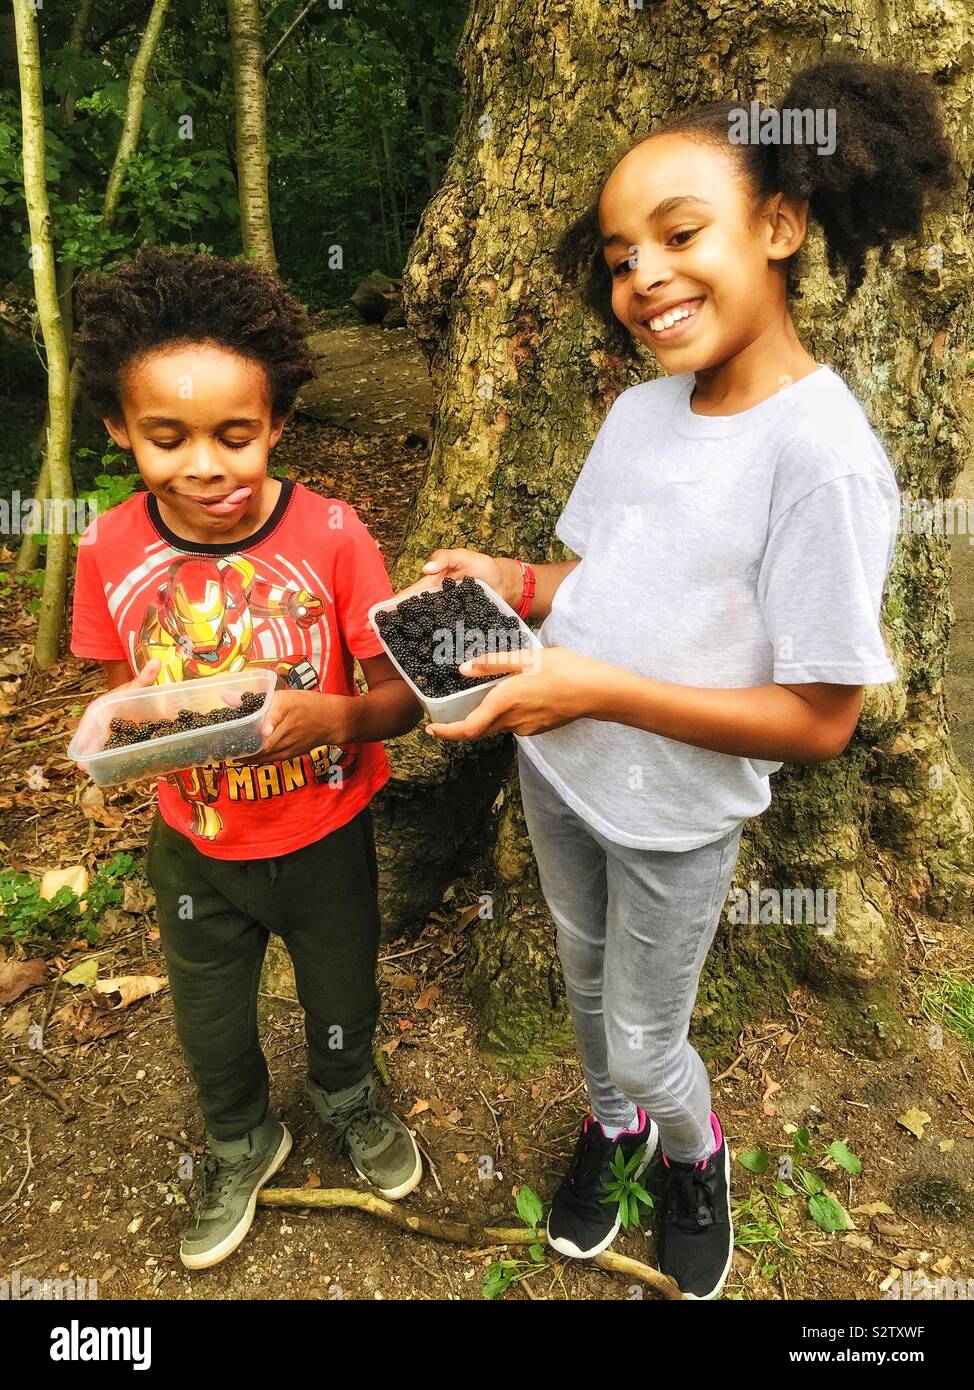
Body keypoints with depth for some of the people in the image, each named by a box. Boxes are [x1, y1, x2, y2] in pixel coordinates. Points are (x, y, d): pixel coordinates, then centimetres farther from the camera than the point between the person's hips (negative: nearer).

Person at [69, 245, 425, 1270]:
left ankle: (347, 1101, 61)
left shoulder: (330, 534, -22)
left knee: (341, 1002, 24)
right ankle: (241, 1146, 58)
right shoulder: (110, 550, -14)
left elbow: (398, 695, -17)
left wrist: (332, 716, -38)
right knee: (210, 1031, 24)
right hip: (194, 847, 2)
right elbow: (122, 689, 0)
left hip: (324, 838, -1)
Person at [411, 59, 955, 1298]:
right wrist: (507, 579, -11)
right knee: (588, 981, 27)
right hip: (556, 772, 6)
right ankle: (613, 1123, 58)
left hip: (675, 819, -6)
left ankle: (695, 1153, 50)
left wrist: (599, 689, -29)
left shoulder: (822, 455, -25)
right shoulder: (638, 410, -4)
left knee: (643, 1046, 15)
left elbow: (817, 720, -24)